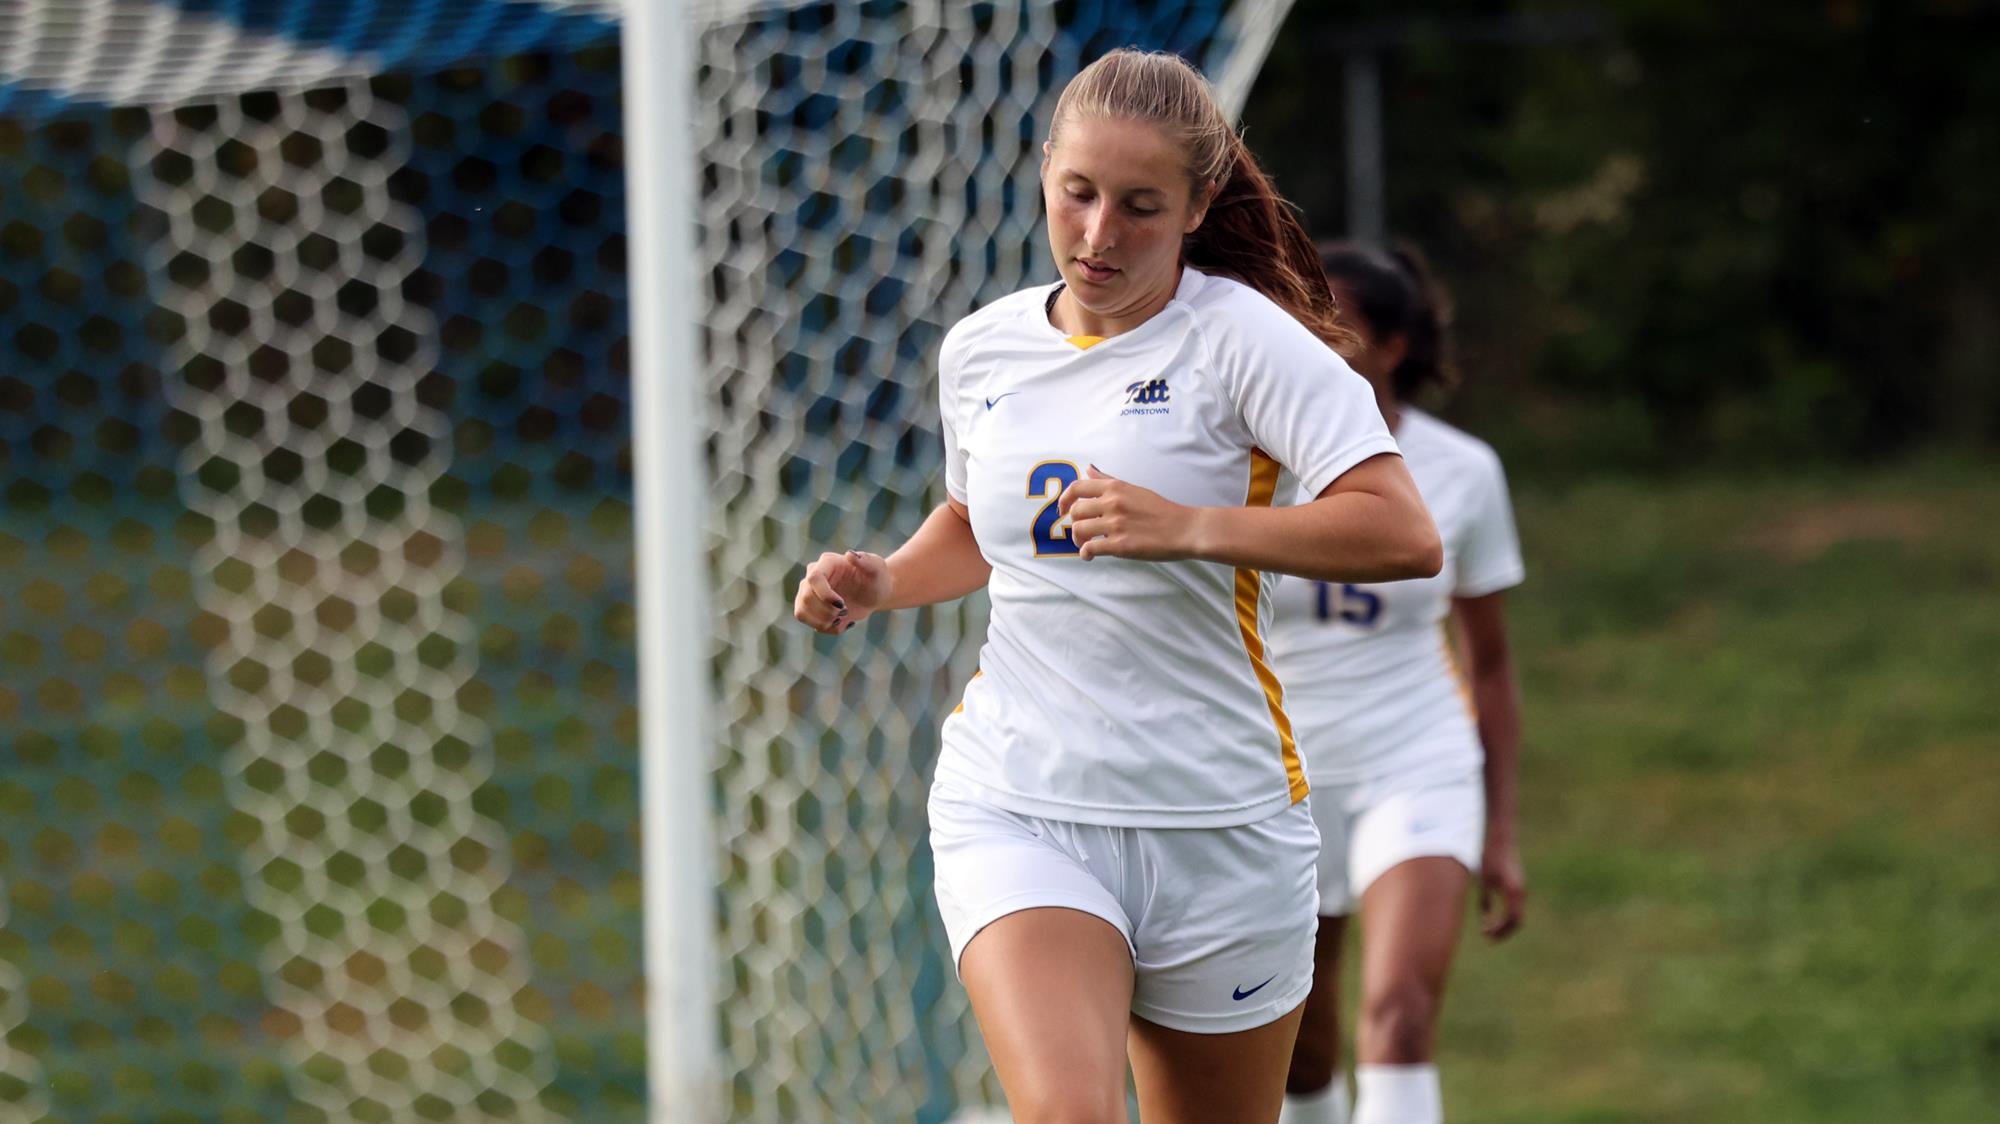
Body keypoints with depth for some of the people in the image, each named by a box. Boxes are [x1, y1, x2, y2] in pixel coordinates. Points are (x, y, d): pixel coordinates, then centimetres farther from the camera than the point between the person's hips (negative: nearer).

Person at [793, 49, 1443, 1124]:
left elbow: (1404, 535, -19)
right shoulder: (982, 349, 8)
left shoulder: (1242, 337, -8)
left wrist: (1190, 527, -27)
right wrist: (879, 582, 8)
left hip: (1217, 823, -2)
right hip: (1015, 811, 2)